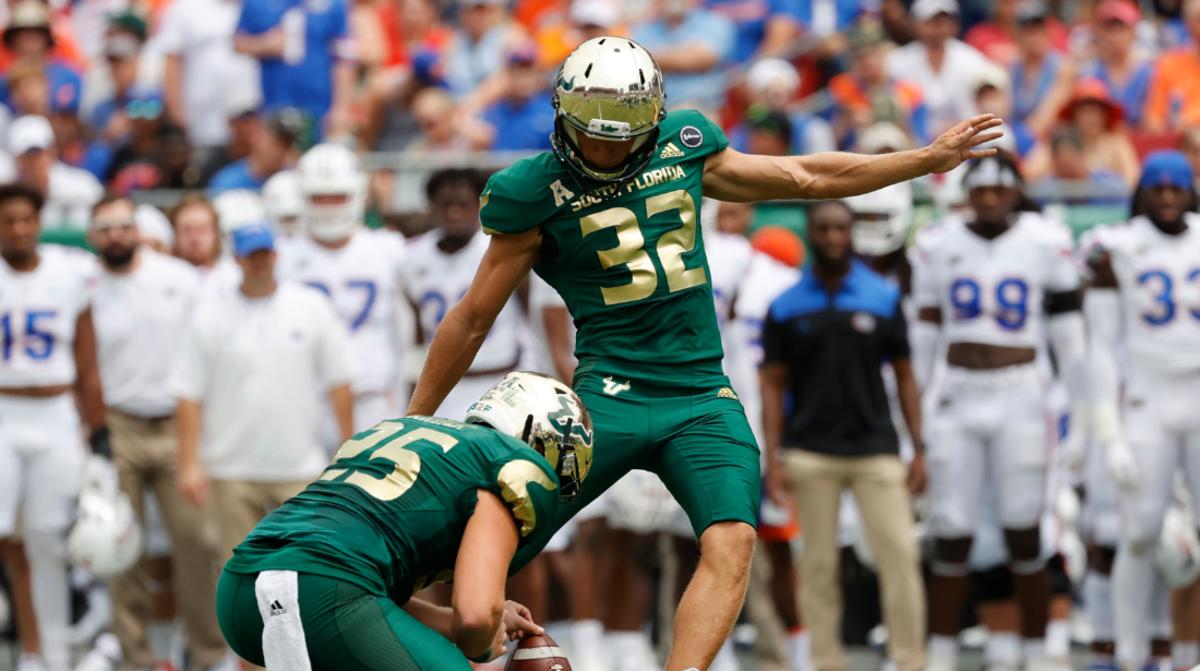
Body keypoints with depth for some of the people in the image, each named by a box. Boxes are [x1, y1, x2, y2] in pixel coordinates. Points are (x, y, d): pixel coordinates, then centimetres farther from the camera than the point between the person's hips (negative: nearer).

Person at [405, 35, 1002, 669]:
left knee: (731, 543, -20)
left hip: (702, 398, 3)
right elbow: (475, 316, 5)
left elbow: (807, 177, 20)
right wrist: (414, 424, 9)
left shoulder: (682, 151, 9)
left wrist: (929, 158, 21)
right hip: (611, 396, -3)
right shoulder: (537, 192, -2)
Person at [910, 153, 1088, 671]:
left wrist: (1081, 411, 2)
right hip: (956, 397, 1)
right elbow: (923, 336, 11)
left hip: (1018, 398, -1)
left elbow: (1068, 335, 4)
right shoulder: (938, 247, 6)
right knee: (952, 535, 0)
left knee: (1023, 534, -2)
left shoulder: (1045, 244, 1)